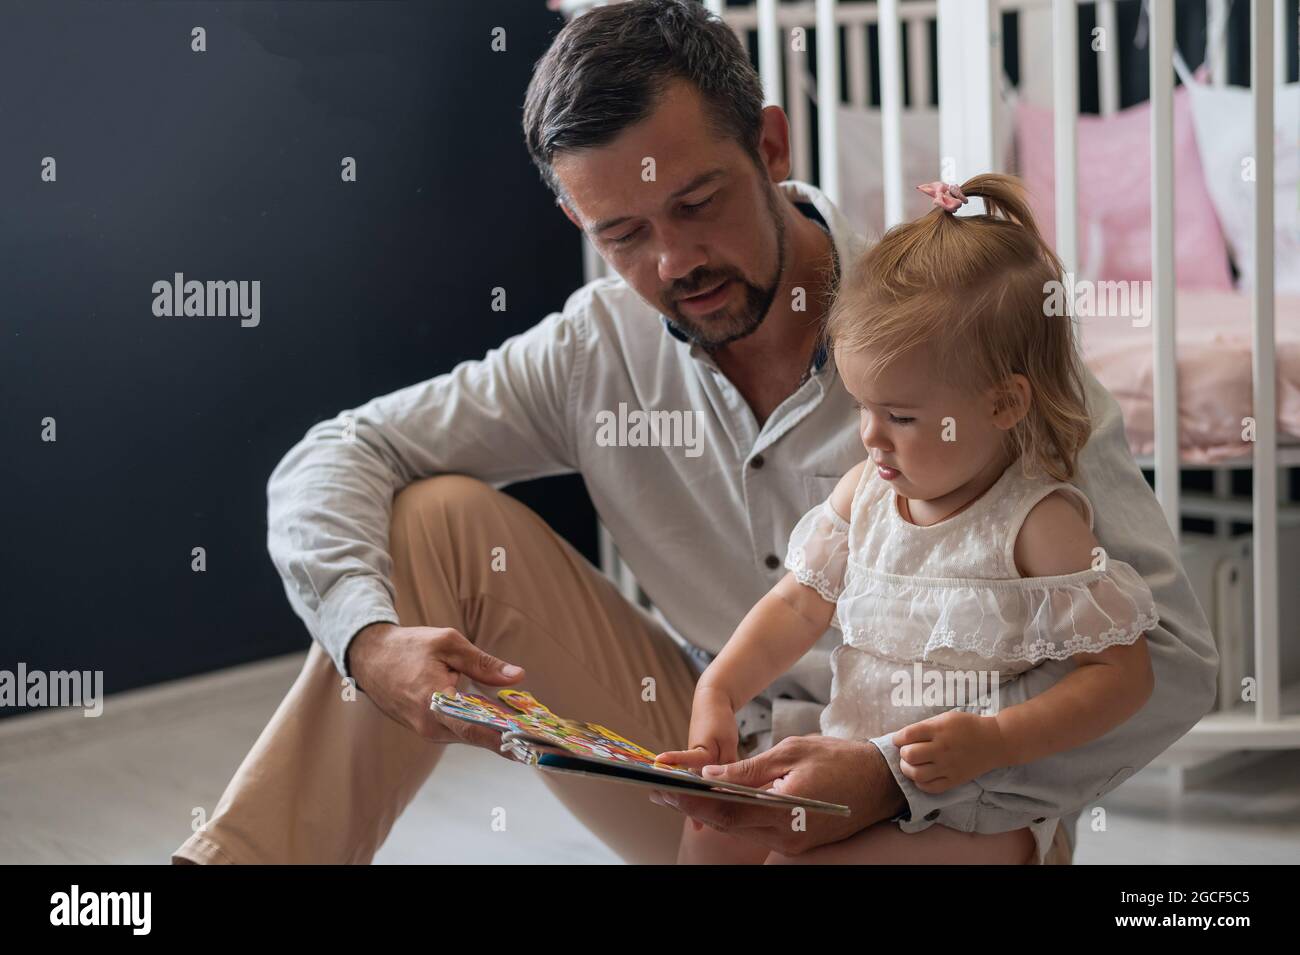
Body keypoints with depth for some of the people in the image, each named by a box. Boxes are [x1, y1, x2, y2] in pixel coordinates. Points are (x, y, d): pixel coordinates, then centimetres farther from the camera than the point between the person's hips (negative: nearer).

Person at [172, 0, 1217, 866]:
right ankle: (236, 856, -11)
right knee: (445, 520, -8)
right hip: (709, 782, 5)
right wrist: (374, 639, -22)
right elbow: (331, 462, 0)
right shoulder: (603, 345, -2)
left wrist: (893, 779, -29)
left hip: (935, 816, -4)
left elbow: (1169, 656, -18)